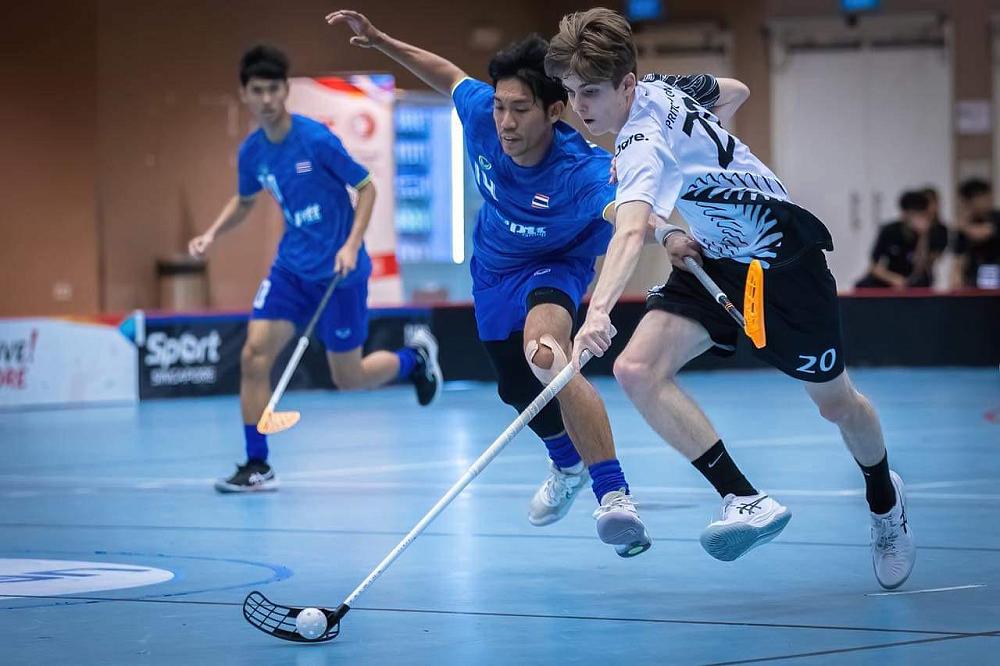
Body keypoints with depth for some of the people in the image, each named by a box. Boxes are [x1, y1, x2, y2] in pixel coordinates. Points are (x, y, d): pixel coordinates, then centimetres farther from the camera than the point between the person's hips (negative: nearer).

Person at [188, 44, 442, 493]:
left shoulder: (316, 140, -19)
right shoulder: (252, 151, -2)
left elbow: (366, 188, -10)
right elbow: (244, 201, 19)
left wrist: (352, 244, -22)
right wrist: (212, 234, 2)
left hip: (338, 271, -5)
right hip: (291, 268, 5)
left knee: (348, 378, 4)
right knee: (254, 356, -11)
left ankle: (414, 357, 36)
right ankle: (257, 466, -3)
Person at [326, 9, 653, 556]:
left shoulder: (584, 171, -40)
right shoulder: (481, 111, -27)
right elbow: (450, 75, -4)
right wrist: (379, 41, -7)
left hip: (554, 265, -6)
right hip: (493, 270, 6)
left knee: (544, 352, -38)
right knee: (519, 390, 21)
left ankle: (613, 494, -37)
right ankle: (567, 464, 57)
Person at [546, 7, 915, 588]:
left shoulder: (646, 142, -34)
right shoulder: (658, 88, -9)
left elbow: (630, 232, -53)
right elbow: (728, 90, 12)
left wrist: (599, 311, -71)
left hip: (785, 260, -8)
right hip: (712, 257, 8)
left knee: (836, 402, 13)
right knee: (638, 369, -17)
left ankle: (884, 500, 45)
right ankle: (747, 501, -17)